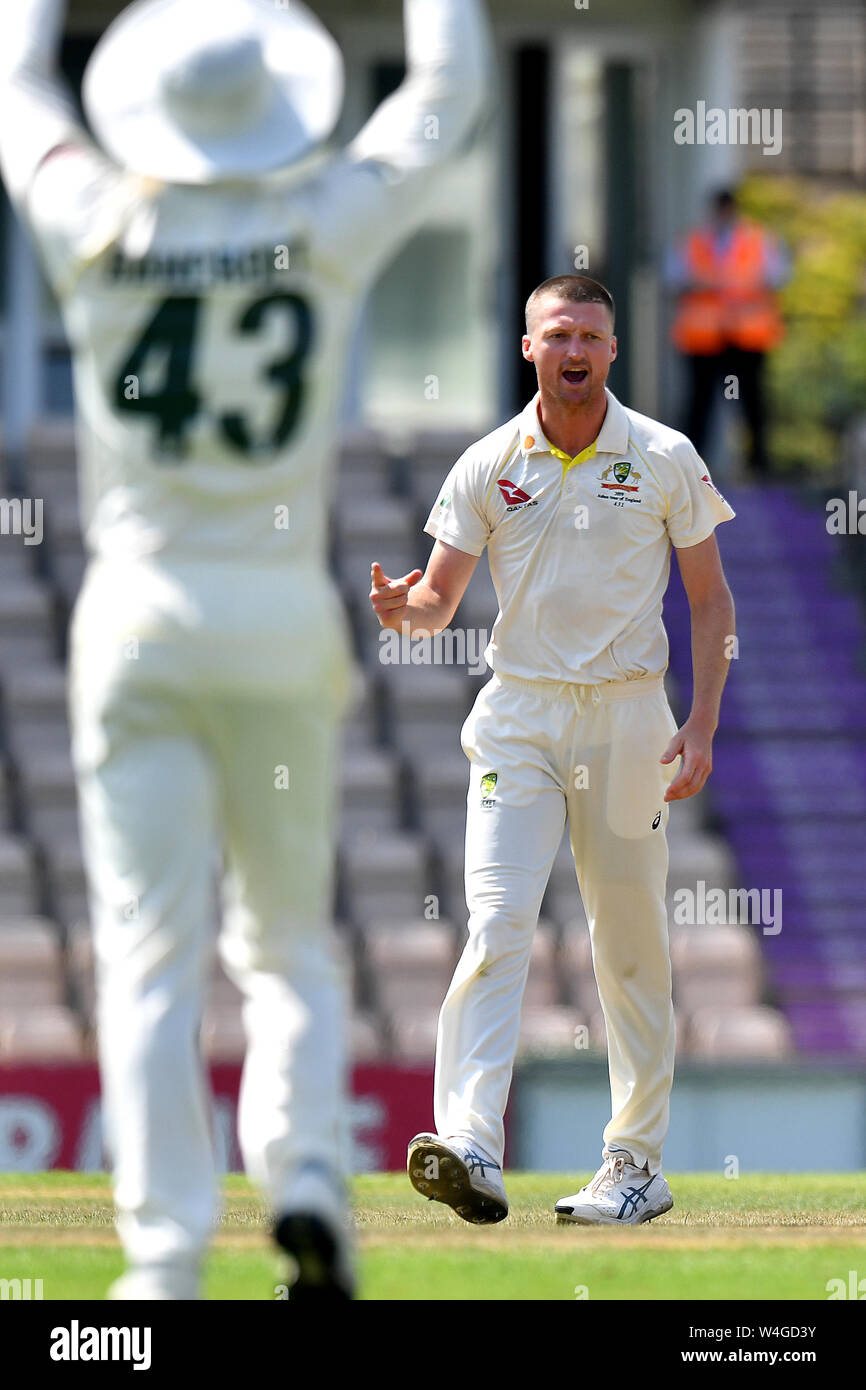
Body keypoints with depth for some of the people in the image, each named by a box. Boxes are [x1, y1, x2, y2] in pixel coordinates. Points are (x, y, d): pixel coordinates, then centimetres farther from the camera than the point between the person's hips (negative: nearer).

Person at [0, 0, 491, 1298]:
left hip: (137, 617, -1)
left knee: (148, 954, -1)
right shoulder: (327, 227, -4)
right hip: (286, 624, 1)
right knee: (287, 939, 15)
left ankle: (166, 1251, -10)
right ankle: (305, 1173, -8)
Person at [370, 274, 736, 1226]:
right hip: (519, 715, 0)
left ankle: (638, 1164, 14)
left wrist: (702, 725, -5)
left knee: (631, 947, 5)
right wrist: (404, 607, -18)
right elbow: (441, 596, 6)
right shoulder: (487, 465, 3)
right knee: (497, 925, -16)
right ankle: (470, 1152, -26)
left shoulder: (665, 460, 1)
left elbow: (710, 597, 5)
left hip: (629, 718, 0)